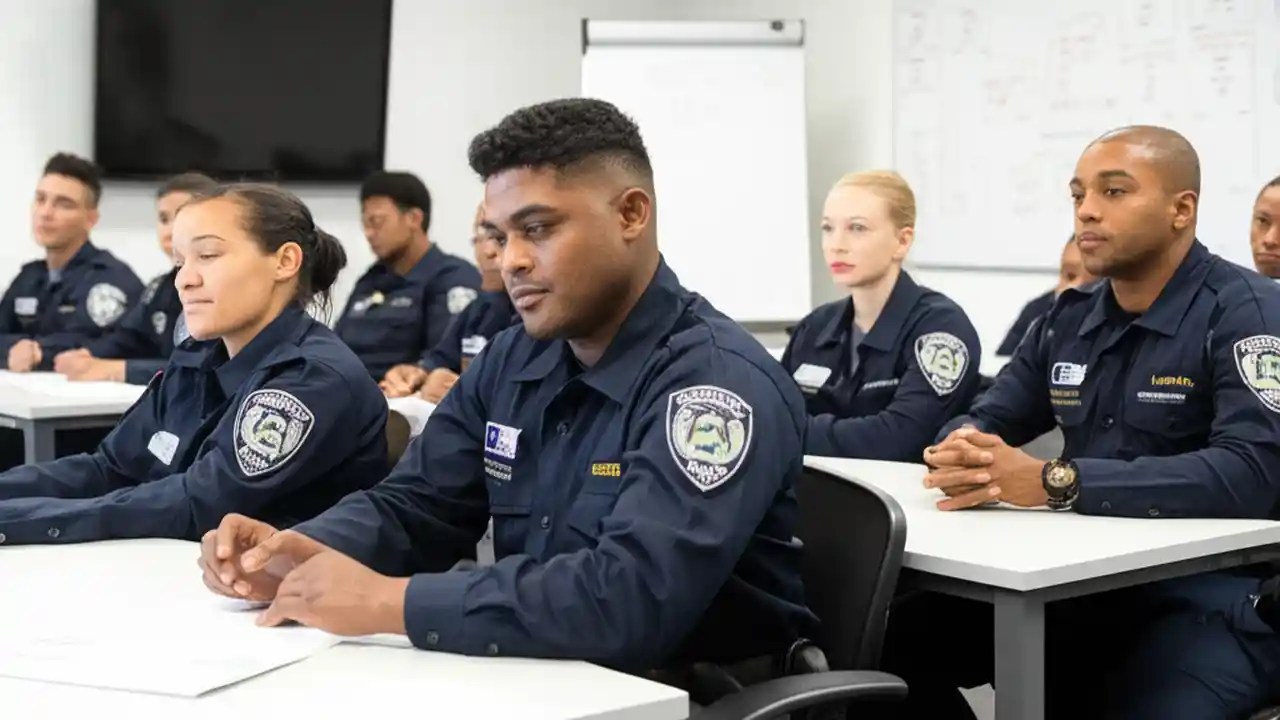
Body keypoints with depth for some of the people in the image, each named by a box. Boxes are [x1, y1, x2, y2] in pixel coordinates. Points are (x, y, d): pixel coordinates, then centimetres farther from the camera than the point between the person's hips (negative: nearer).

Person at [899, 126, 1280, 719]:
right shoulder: (1069, 319, 11)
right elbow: (986, 420, 16)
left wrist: (1052, 482, -32)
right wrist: (964, 453, -12)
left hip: (1211, 593, -6)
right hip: (1082, 582, 6)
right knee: (901, 635, -10)